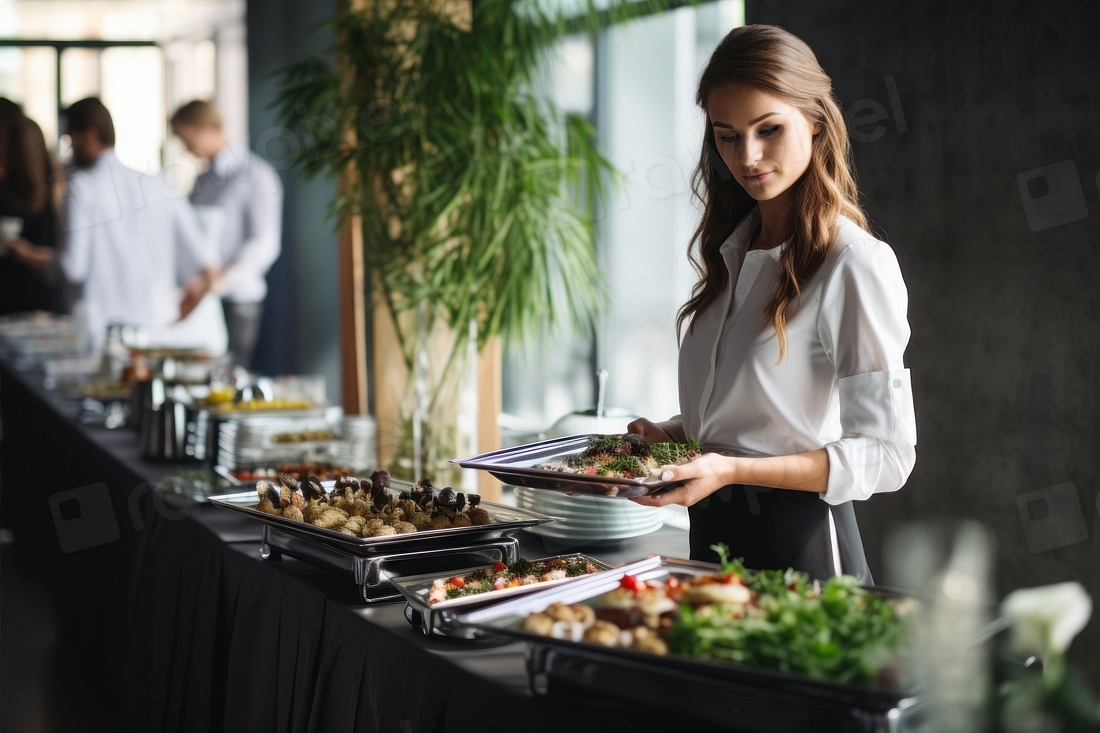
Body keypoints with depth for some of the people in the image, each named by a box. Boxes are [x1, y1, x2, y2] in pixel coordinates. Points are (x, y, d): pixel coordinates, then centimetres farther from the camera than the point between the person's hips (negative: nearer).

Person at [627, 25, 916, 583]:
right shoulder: (730, 250, 9)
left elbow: (885, 456, -17)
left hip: (800, 542, -7)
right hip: (712, 536, 7)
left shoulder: (856, 264, -14)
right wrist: (667, 436, -1)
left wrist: (731, 470, -25)